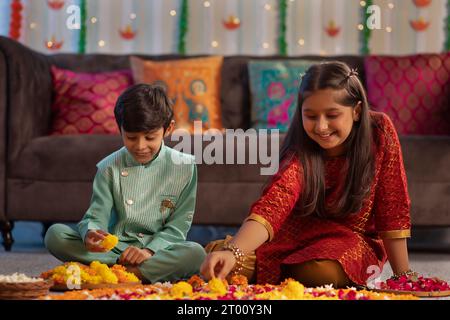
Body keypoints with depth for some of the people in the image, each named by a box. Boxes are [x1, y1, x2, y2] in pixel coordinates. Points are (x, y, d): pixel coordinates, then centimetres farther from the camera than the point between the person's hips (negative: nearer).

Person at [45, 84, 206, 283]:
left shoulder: (184, 167, -2)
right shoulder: (109, 168, 1)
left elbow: (178, 226, -3)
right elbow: (97, 217, -5)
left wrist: (149, 250, -20)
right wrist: (90, 234, -30)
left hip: (159, 248, -1)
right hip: (115, 248, 2)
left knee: (196, 254, -34)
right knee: (55, 234, -19)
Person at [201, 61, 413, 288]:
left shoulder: (381, 131, -17)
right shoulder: (300, 153, -21)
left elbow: (393, 210, -10)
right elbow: (274, 202, -39)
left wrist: (403, 275, -11)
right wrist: (232, 252, -56)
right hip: (301, 234, 0)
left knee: (320, 272, -36)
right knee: (219, 267, -22)